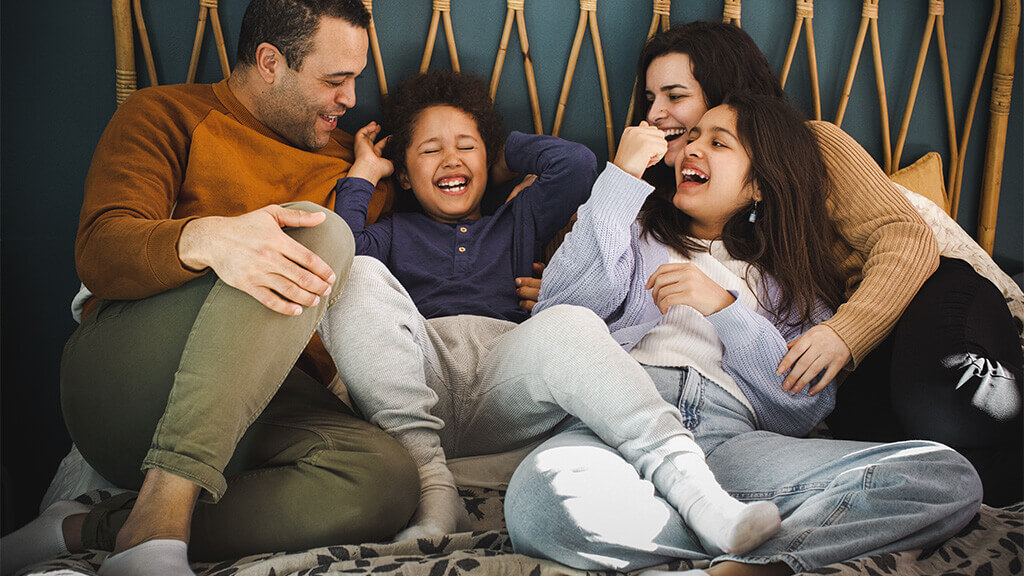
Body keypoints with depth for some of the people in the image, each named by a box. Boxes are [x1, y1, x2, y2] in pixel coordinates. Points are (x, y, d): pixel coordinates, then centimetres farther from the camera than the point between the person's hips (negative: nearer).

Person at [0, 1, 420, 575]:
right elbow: (99, 252, -9)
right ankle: (162, 514, -36)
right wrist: (207, 239, -29)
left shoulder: (342, 158, 23)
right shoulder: (168, 113, 8)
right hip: (119, 373, -4)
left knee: (387, 481, -29)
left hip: (259, 404, 4)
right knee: (318, 230, -28)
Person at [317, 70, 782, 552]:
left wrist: (506, 151, 31)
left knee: (567, 325, -33)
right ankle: (430, 485, -37)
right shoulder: (395, 233, 31)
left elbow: (576, 163, 16)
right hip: (418, 382, 0)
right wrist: (363, 175, 19)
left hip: (503, 386, 0)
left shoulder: (516, 223, 34)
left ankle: (689, 482, -50)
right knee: (359, 276, -28)